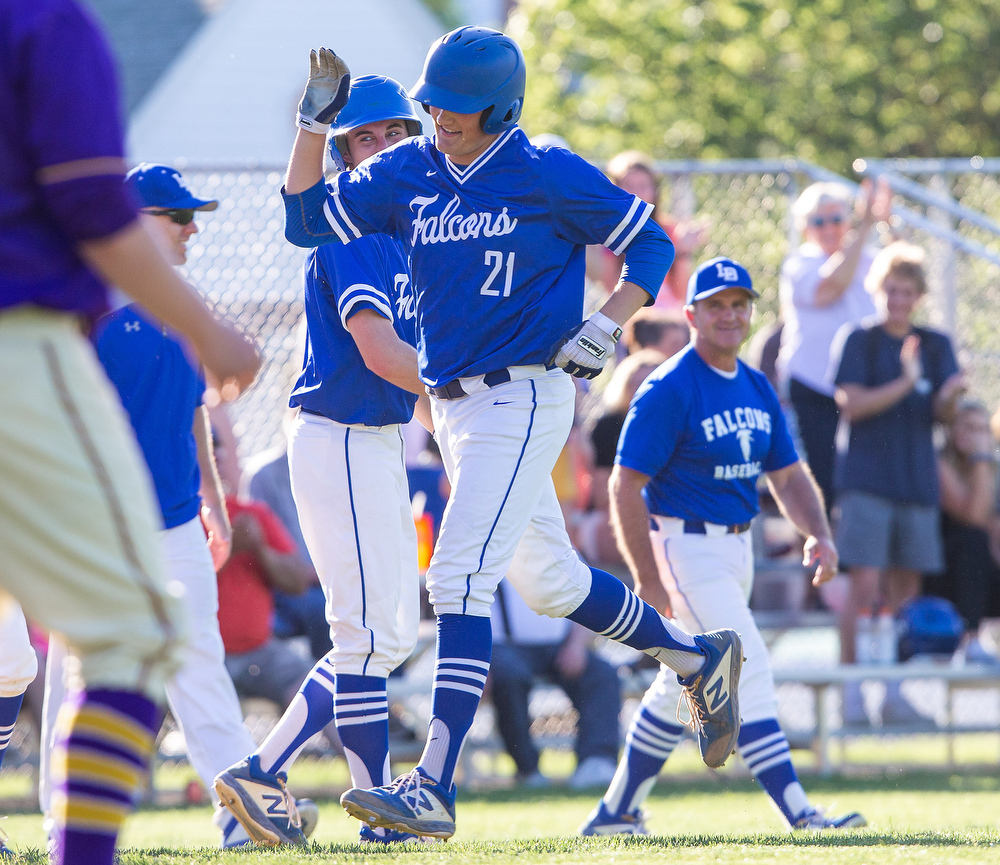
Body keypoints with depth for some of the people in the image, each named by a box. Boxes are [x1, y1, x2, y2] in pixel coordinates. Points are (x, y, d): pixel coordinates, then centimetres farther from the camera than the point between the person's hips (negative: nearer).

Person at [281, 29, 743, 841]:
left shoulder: (548, 176, -10)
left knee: (460, 577, -17)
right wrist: (315, 120, -2)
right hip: (453, 405, 7)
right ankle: (698, 659, 38)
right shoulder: (405, 173, 6)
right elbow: (306, 220, 7)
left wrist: (604, 328, -14)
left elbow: (652, 242, -1)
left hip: (524, 400, -7)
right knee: (547, 580, 17)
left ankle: (434, 788, -22)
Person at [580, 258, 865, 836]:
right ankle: (798, 814, -20)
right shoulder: (670, 390, -15)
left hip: (737, 546, 9)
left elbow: (789, 476, 13)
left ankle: (618, 812, 25)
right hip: (684, 546, -9)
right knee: (748, 671, -16)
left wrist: (819, 535, -7)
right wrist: (648, 580, -21)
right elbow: (626, 486, -17)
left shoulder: (757, 389, 9)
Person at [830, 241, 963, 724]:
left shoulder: (935, 345, 12)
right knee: (866, 584, -11)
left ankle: (894, 690, 11)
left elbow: (941, 411, 4)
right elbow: (851, 404, -10)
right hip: (866, 479, -4)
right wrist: (905, 383, -21)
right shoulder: (857, 340, 0)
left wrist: (952, 393, -19)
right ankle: (850, 689, -6)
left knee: (905, 588, 5)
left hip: (917, 480, 4)